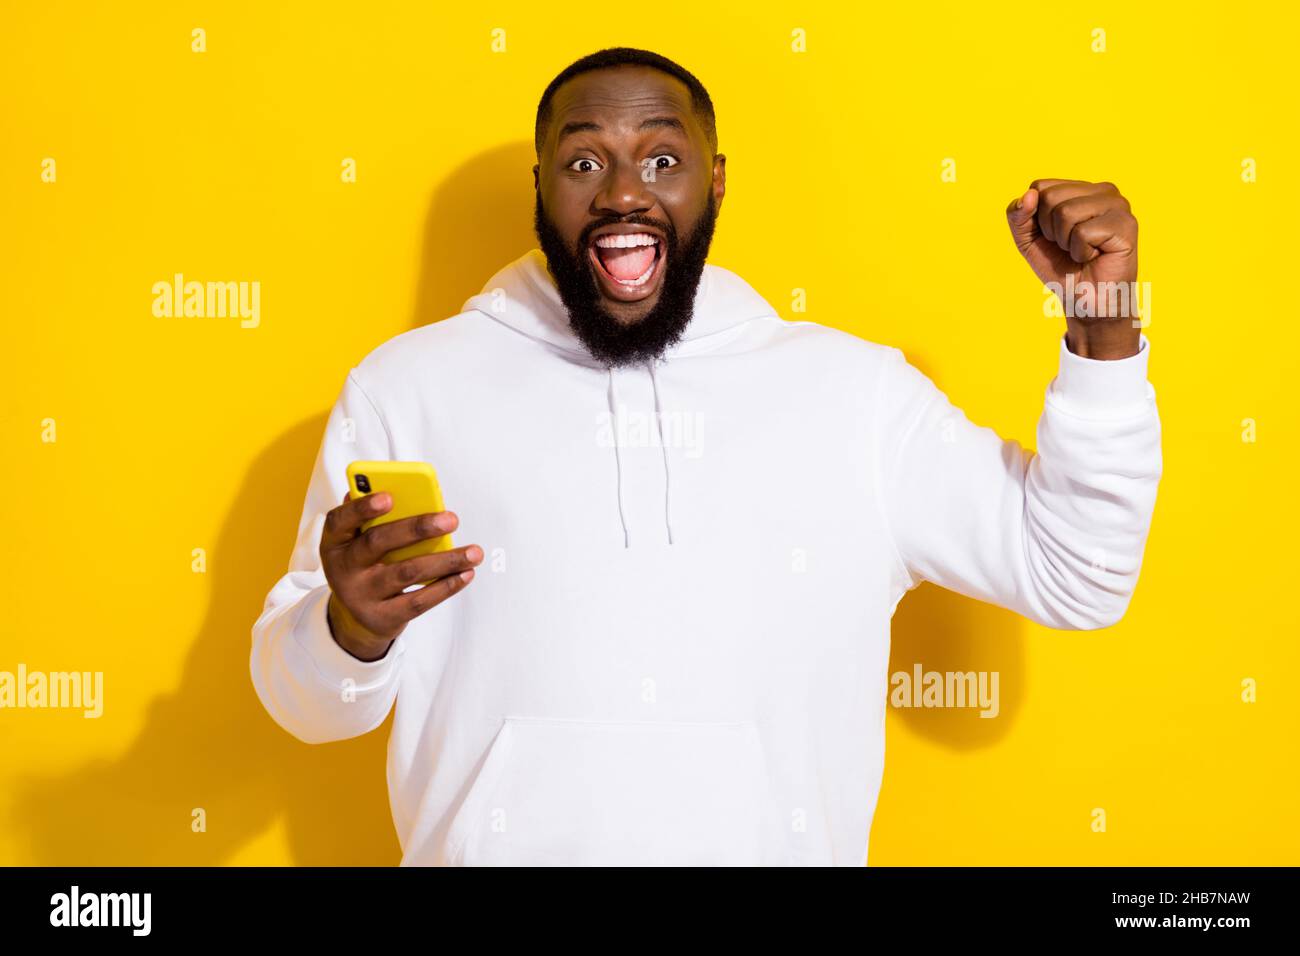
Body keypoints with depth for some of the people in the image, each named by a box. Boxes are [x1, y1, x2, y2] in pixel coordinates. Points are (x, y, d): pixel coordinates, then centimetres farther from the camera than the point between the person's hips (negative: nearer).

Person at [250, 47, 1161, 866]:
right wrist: (354, 629, -22)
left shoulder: (852, 389, 2)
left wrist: (1104, 326, -7)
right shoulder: (411, 386, -1)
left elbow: (1072, 574, 3)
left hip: (778, 843, 1)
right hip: (498, 843, -1)